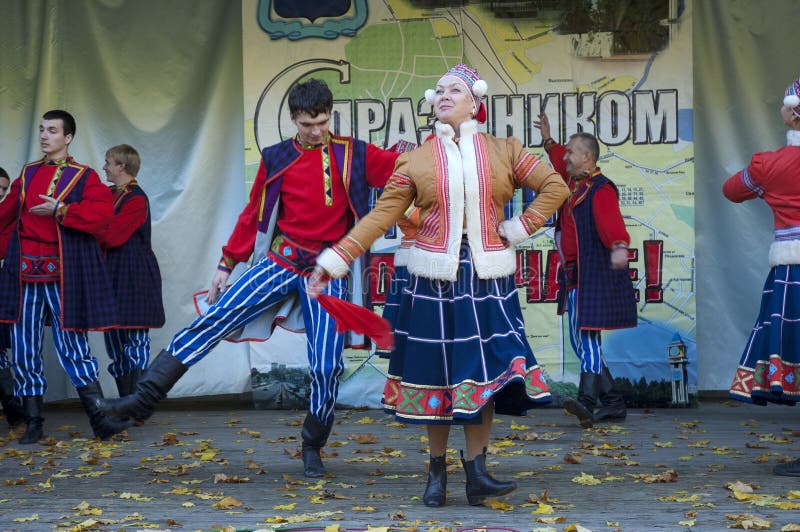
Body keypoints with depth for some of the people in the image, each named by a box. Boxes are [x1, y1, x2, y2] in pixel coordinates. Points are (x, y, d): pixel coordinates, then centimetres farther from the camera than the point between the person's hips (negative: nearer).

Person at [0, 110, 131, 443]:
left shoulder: (84, 177, 2)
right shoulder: (27, 174, 15)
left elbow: (101, 214, -12)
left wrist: (60, 210, -17)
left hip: (63, 274, -4)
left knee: (72, 346, -6)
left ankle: (100, 420, 0)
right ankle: (33, 424, 11)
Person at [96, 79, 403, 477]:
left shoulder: (354, 156, 3)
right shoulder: (277, 160, 5)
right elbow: (253, 215, 10)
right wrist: (227, 265, 10)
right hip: (280, 261, 1)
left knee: (327, 364, -8)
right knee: (215, 319, -13)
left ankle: (313, 448, 14)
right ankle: (145, 396, -13)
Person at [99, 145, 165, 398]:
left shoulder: (136, 199, -12)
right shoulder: (109, 194, 15)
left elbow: (112, 236, -18)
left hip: (133, 276, -9)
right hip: (111, 273, 9)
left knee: (135, 339, -8)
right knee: (113, 337, 10)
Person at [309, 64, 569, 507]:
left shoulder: (503, 152, 6)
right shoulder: (416, 161, 5)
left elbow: (554, 187, 7)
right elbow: (380, 215, 1)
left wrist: (520, 229, -2)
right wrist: (336, 260, -6)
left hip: (487, 277, 0)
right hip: (434, 278, 0)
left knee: (483, 371, -5)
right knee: (436, 370, 3)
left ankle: (476, 470, -1)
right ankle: (437, 470, 14)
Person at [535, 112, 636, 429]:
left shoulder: (601, 190, -14)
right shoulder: (575, 183, 15)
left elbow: (610, 221, -33)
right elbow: (561, 165, 39)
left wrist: (619, 246, -51)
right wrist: (549, 141, 41)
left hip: (594, 276, -10)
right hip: (575, 276, 10)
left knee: (587, 337, -19)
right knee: (580, 340, 11)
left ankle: (587, 403, -29)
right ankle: (613, 403, 18)